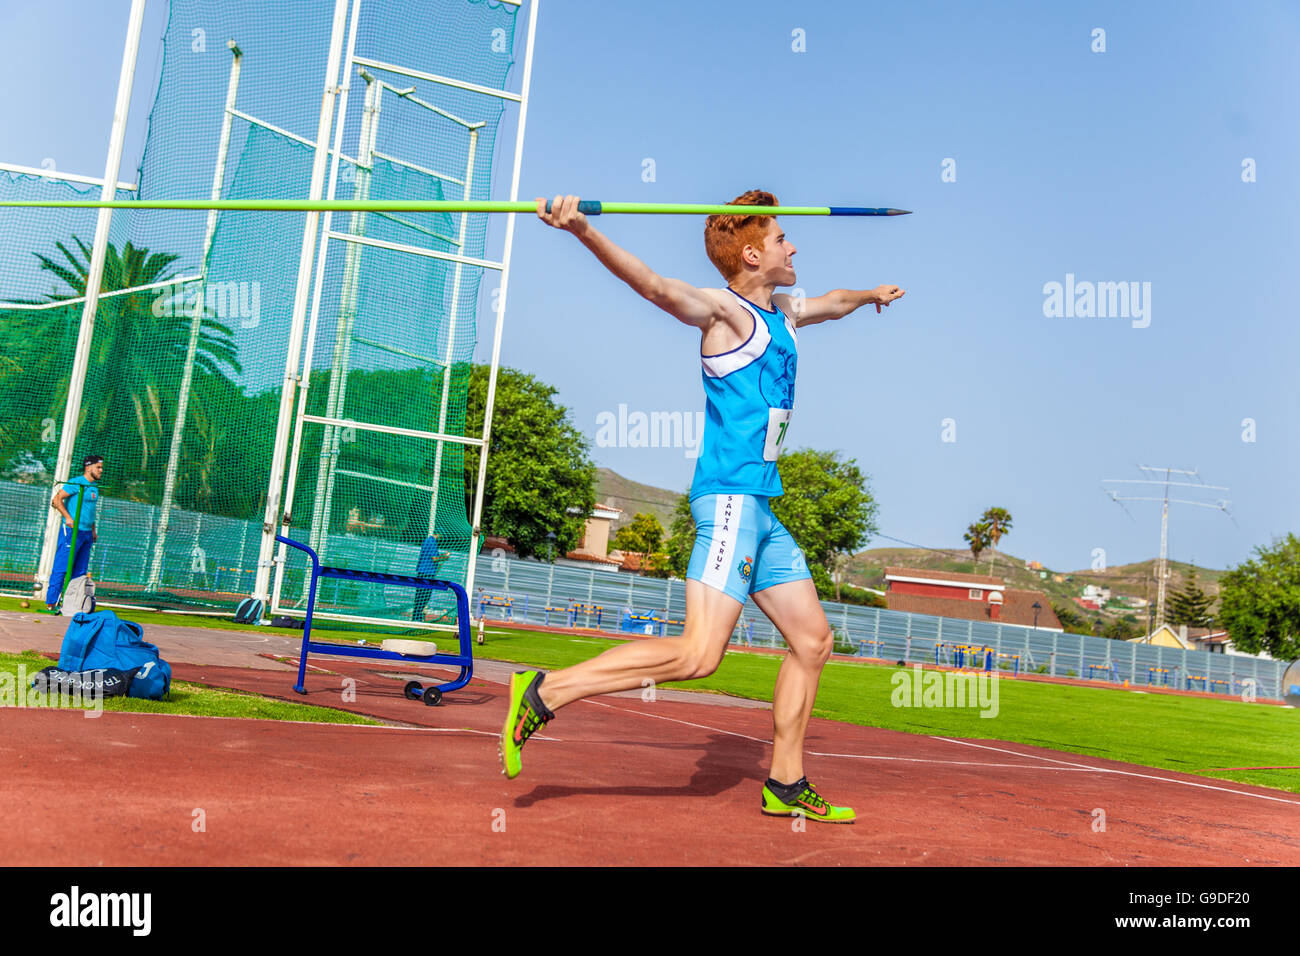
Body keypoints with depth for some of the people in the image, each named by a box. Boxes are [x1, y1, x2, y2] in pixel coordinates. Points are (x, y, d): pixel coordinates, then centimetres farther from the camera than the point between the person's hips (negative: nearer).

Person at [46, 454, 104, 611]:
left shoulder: (94, 487, 17)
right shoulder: (76, 483, -8)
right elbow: (56, 499, -13)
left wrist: (93, 530, 21)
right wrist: (68, 517, -22)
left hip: (86, 533, 8)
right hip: (72, 531, -8)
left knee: (80, 571, 9)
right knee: (62, 568, -9)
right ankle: (51, 602, -6)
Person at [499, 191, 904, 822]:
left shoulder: (782, 314, 20)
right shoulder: (726, 310, -6)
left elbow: (829, 304, 42)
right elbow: (658, 288, -25)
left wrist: (872, 294, 62)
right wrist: (582, 231, -41)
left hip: (759, 508, 10)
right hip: (730, 497, -9)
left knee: (814, 640, 12)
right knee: (699, 653, -18)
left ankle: (785, 785, 22)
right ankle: (545, 692, -10)